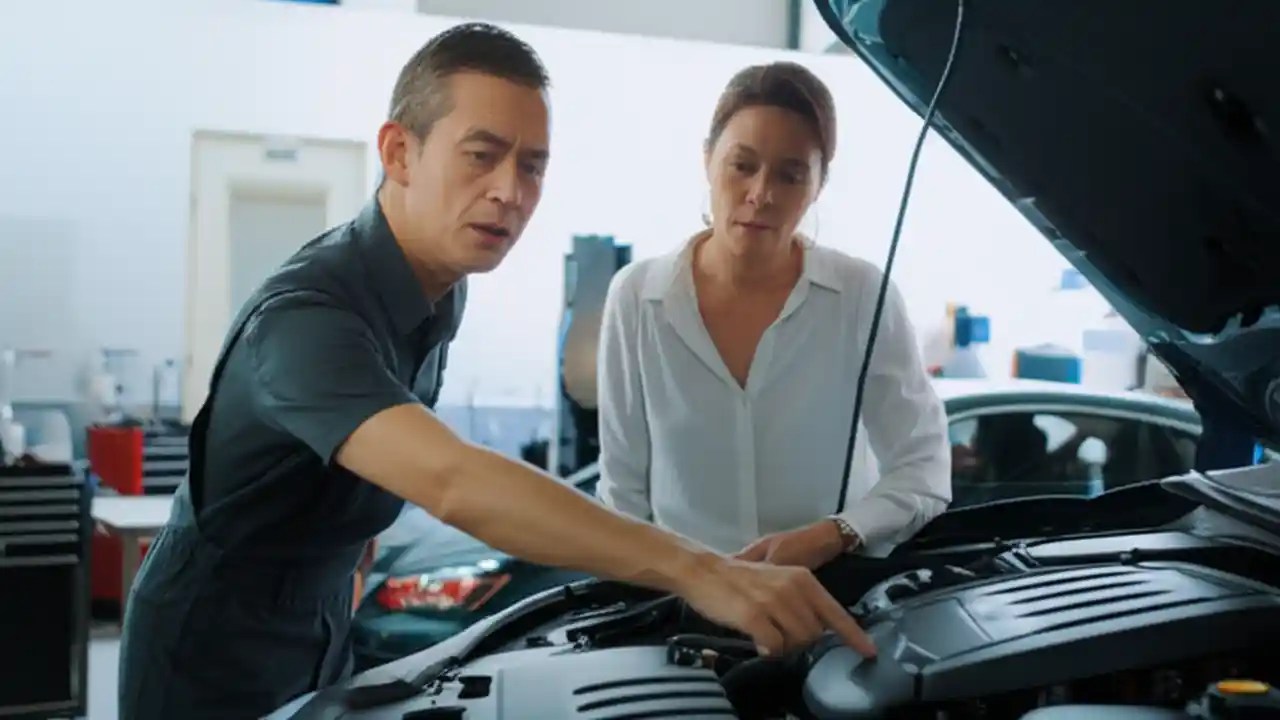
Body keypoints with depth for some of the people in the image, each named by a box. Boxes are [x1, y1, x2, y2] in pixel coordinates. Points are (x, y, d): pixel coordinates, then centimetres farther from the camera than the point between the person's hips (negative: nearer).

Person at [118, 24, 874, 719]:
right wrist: (694, 570, -55)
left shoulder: (437, 284, -5)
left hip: (321, 634, 7)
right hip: (215, 653, -7)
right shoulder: (308, 318, -33)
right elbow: (456, 484, -49)